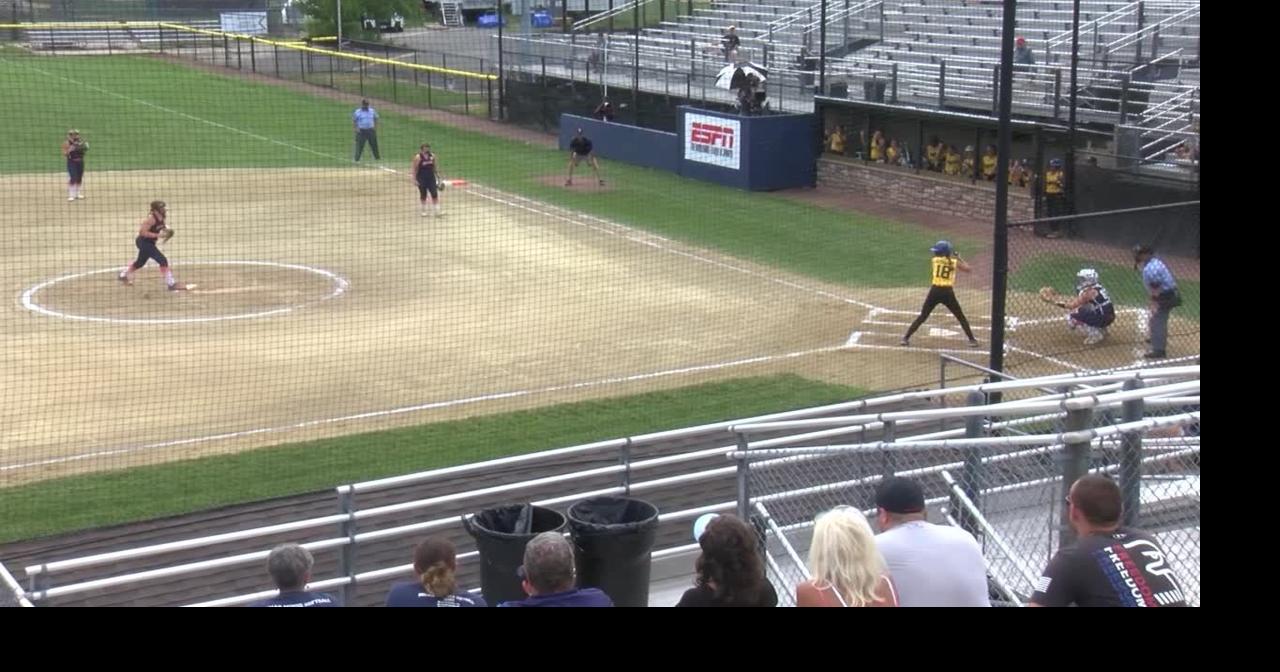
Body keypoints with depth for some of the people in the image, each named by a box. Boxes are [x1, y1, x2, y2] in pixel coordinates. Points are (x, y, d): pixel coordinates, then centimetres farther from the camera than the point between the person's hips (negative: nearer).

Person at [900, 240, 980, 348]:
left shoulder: (935, 260, 4)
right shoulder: (955, 262, 4)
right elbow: (968, 269, 17)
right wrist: (959, 258, 26)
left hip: (935, 291, 0)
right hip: (948, 292, 0)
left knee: (922, 316, 9)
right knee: (961, 317, 15)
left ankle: (906, 338, 5)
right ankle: (972, 340, 13)